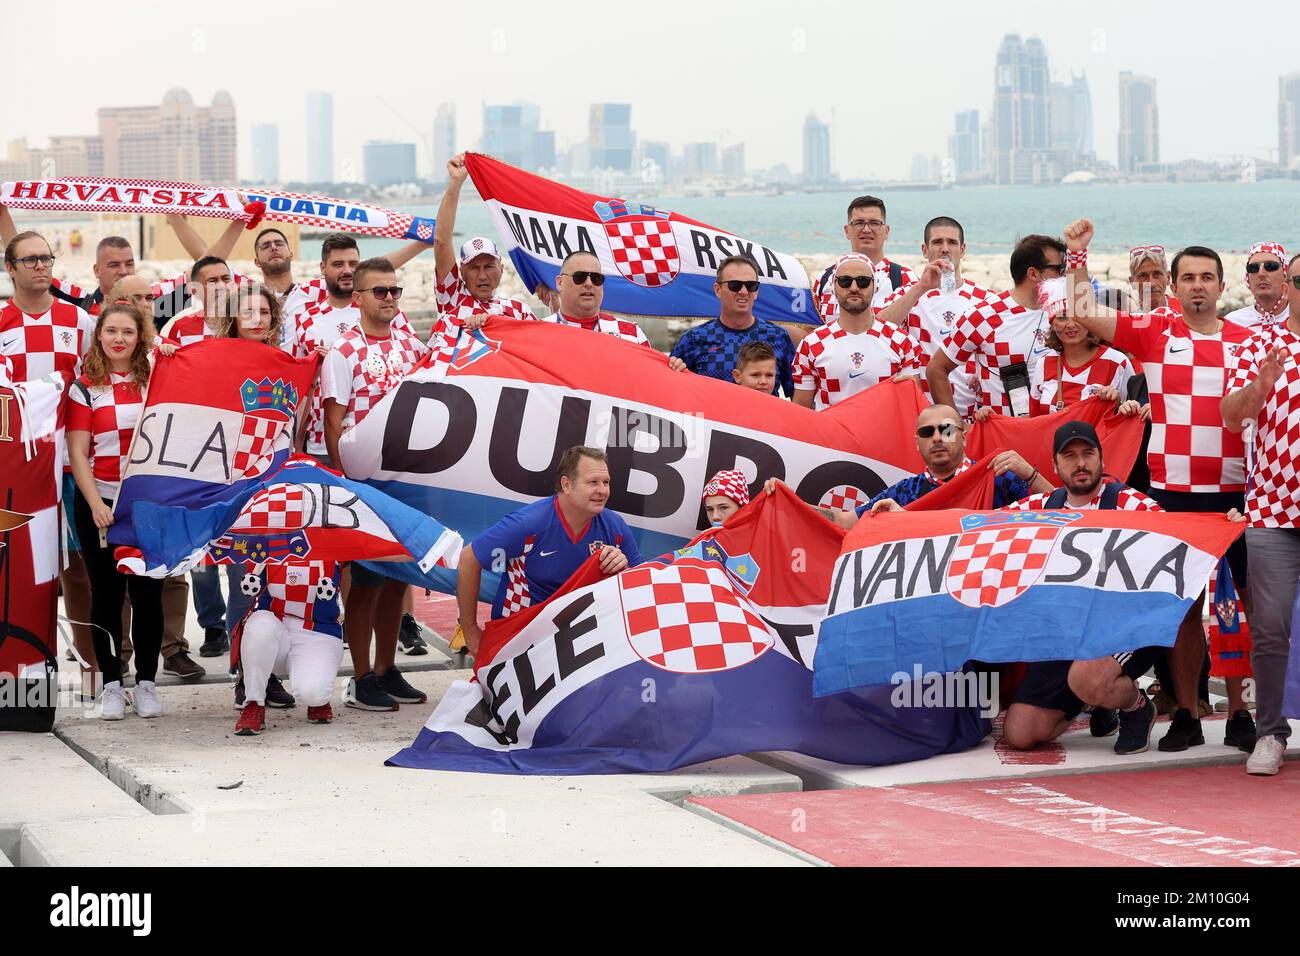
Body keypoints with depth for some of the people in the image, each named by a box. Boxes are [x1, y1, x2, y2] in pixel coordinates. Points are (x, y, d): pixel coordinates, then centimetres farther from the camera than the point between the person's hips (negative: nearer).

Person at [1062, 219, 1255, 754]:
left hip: (1233, 492, 1)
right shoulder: (1154, 332, 3)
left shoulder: (1246, 342, 8)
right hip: (1172, 489, -1)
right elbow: (1086, 317, -4)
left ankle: (1240, 712, 11)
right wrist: (1078, 256, -10)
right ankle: (1186, 715, 11)